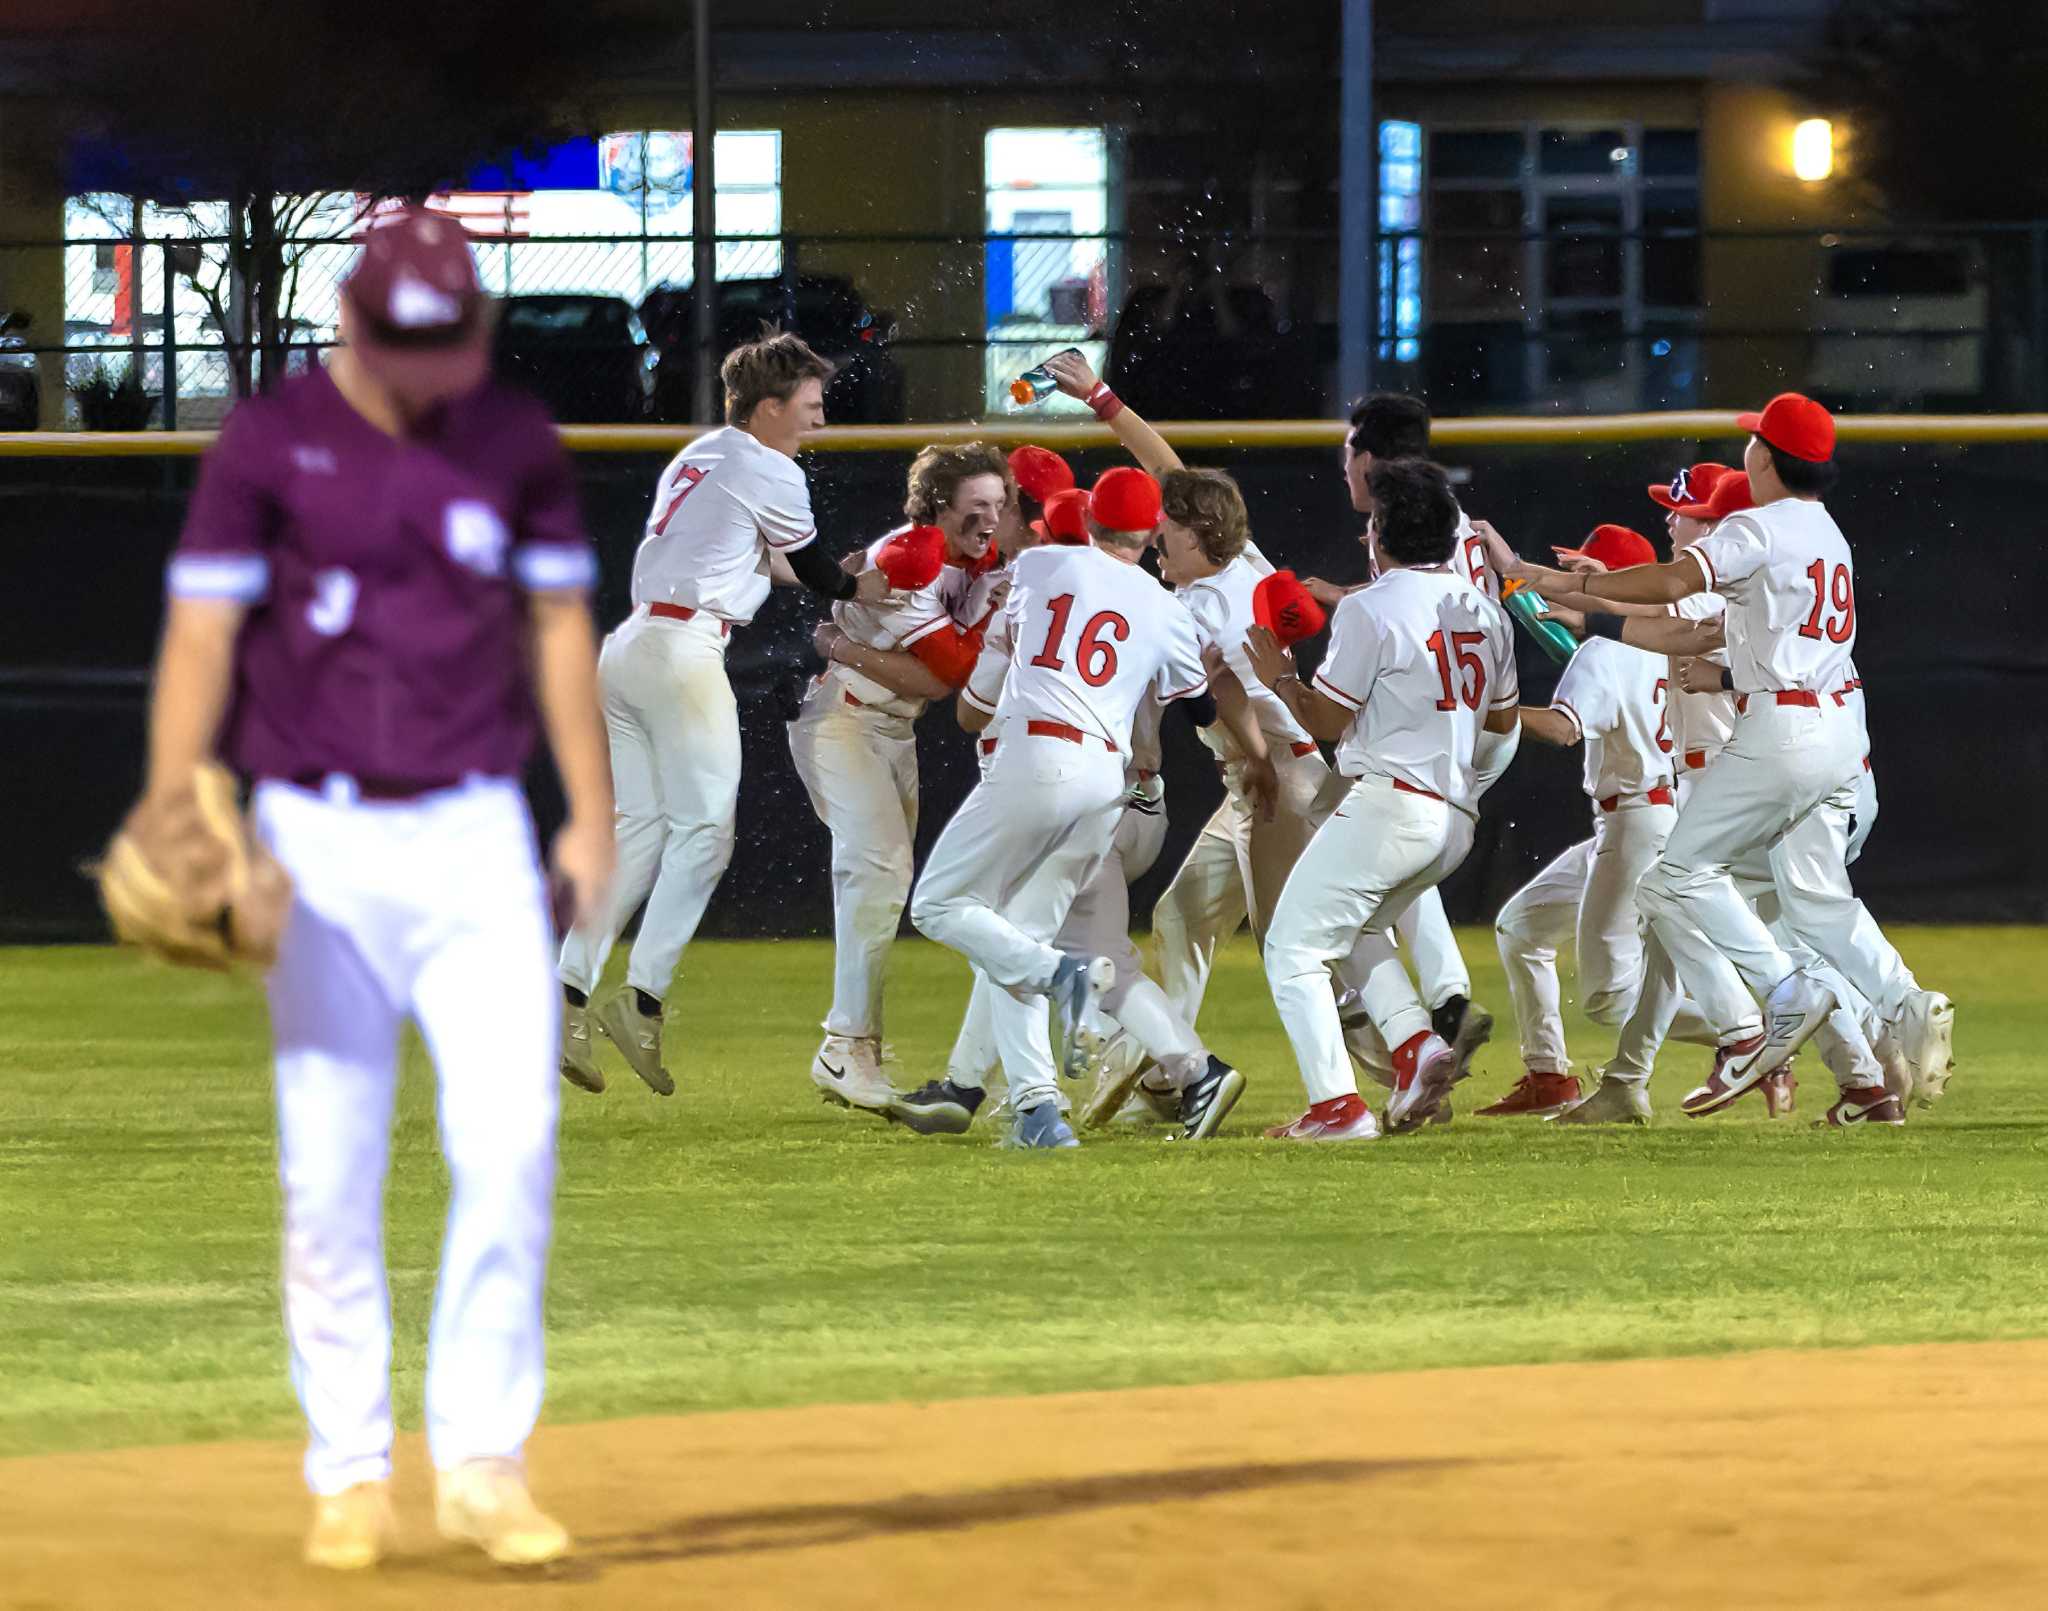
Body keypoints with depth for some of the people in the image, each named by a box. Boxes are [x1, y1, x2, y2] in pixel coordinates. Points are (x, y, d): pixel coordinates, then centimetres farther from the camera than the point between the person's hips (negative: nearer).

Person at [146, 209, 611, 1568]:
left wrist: (594, 819, 8)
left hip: (477, 842, 2)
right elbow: (200, 637, -5)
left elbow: (559, 626, 12)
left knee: (512, 1144, -10)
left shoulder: (518, 444, 6)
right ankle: (350, 1479, 9)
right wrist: (170, 828, -15)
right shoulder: (269, 445, -3)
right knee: (330, 1172, 0)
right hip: (321, 844, -2)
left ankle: (483, 1461, -3)